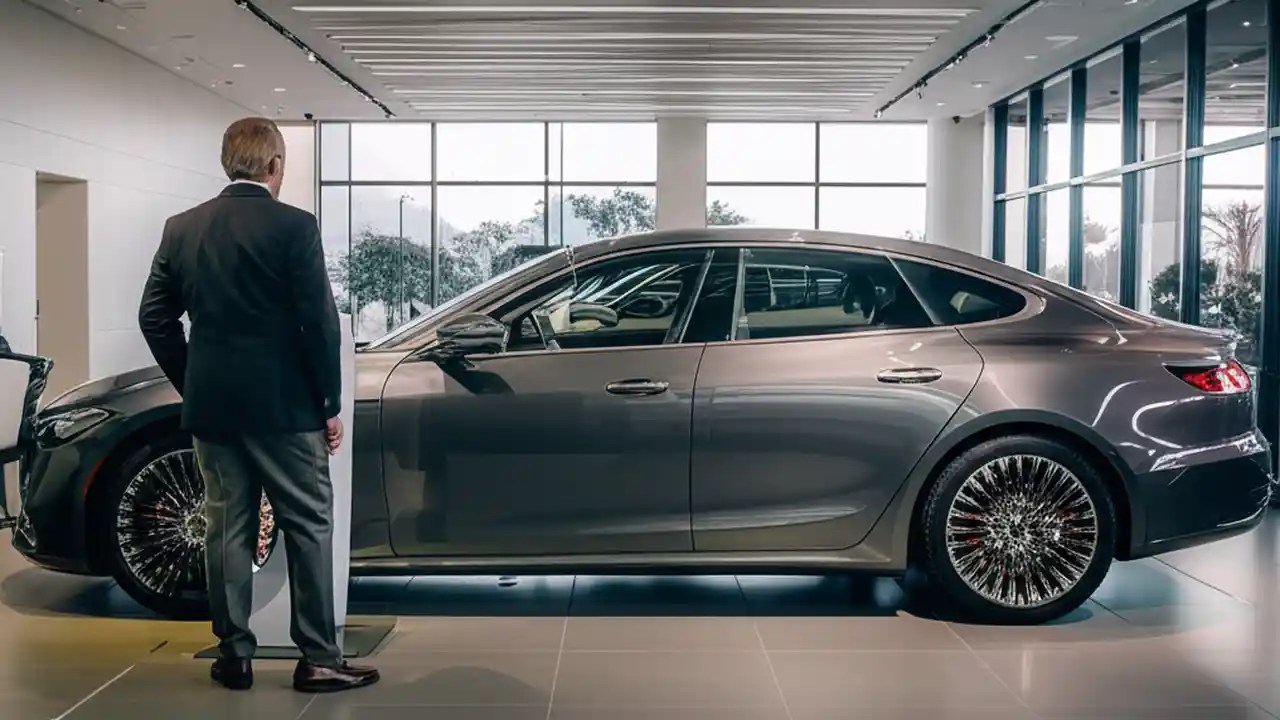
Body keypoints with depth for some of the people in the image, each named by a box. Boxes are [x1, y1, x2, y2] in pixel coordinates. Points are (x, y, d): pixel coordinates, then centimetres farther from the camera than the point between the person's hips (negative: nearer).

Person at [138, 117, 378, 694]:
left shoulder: (182, 228, 6)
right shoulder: (294, 226, -9)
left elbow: (155, 316, 8)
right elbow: (320, 322, -11)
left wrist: (193, 386, 16)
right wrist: (330, 404, -3)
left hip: (210, 407, 5)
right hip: (283, 406, -5)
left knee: (227, 529, 12)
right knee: (308, 527, 4)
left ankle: (234, 656, 18)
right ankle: (318, 660, 6)